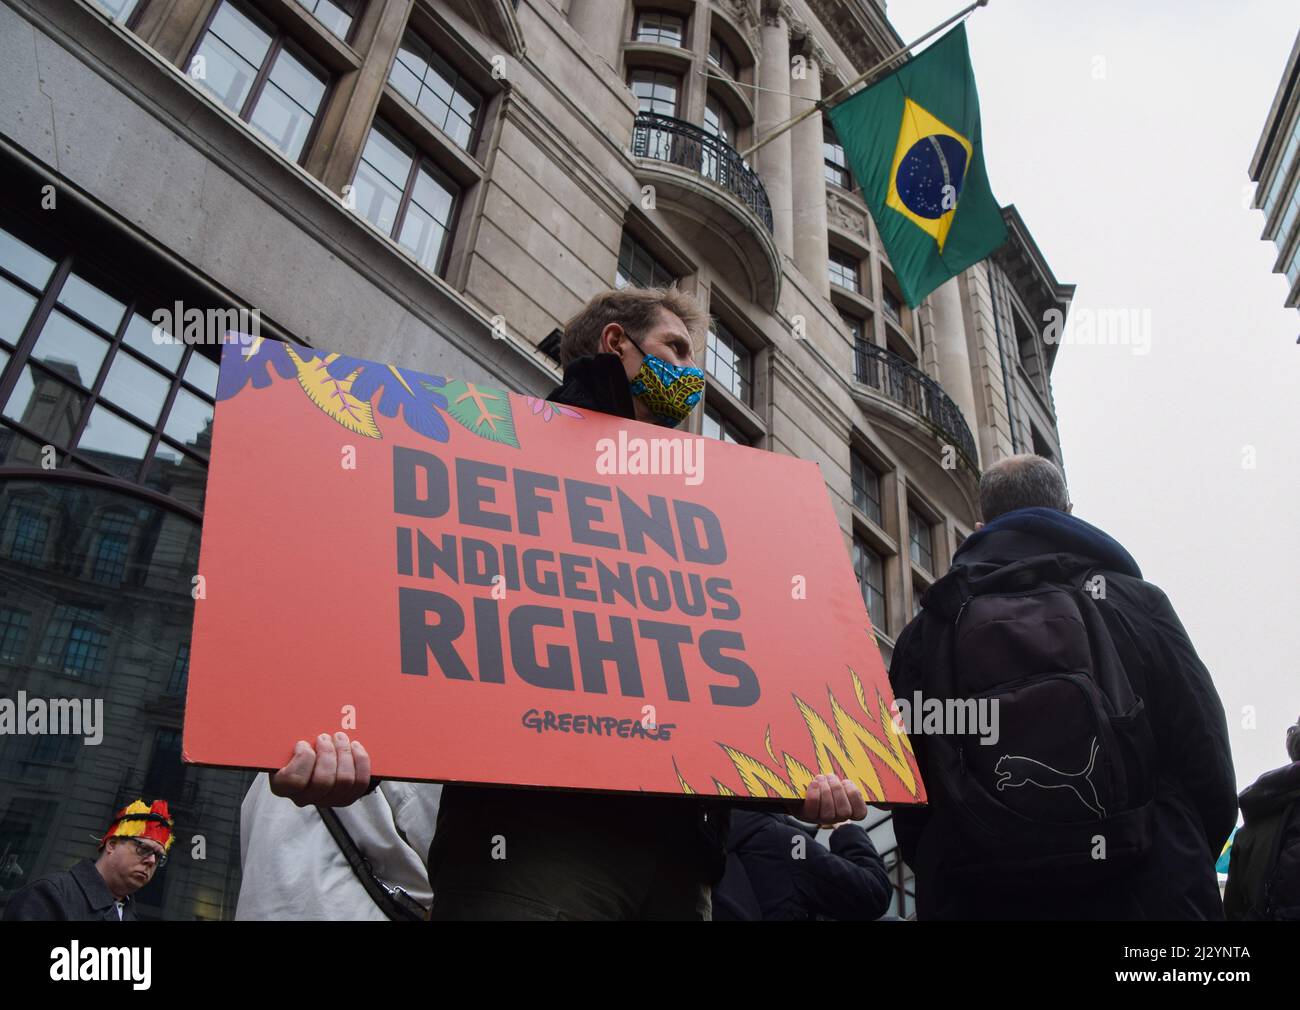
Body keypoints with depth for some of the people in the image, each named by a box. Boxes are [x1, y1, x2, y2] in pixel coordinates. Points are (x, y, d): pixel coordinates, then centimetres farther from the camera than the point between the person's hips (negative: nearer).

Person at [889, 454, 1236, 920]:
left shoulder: (925, 630, 1)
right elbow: (1207, 764, 0)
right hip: (1143, 897, -1)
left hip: (976, 902, 1)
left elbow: (910, 809, 1)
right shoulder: (1137, 603, -1)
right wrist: (1183, 867, 15)